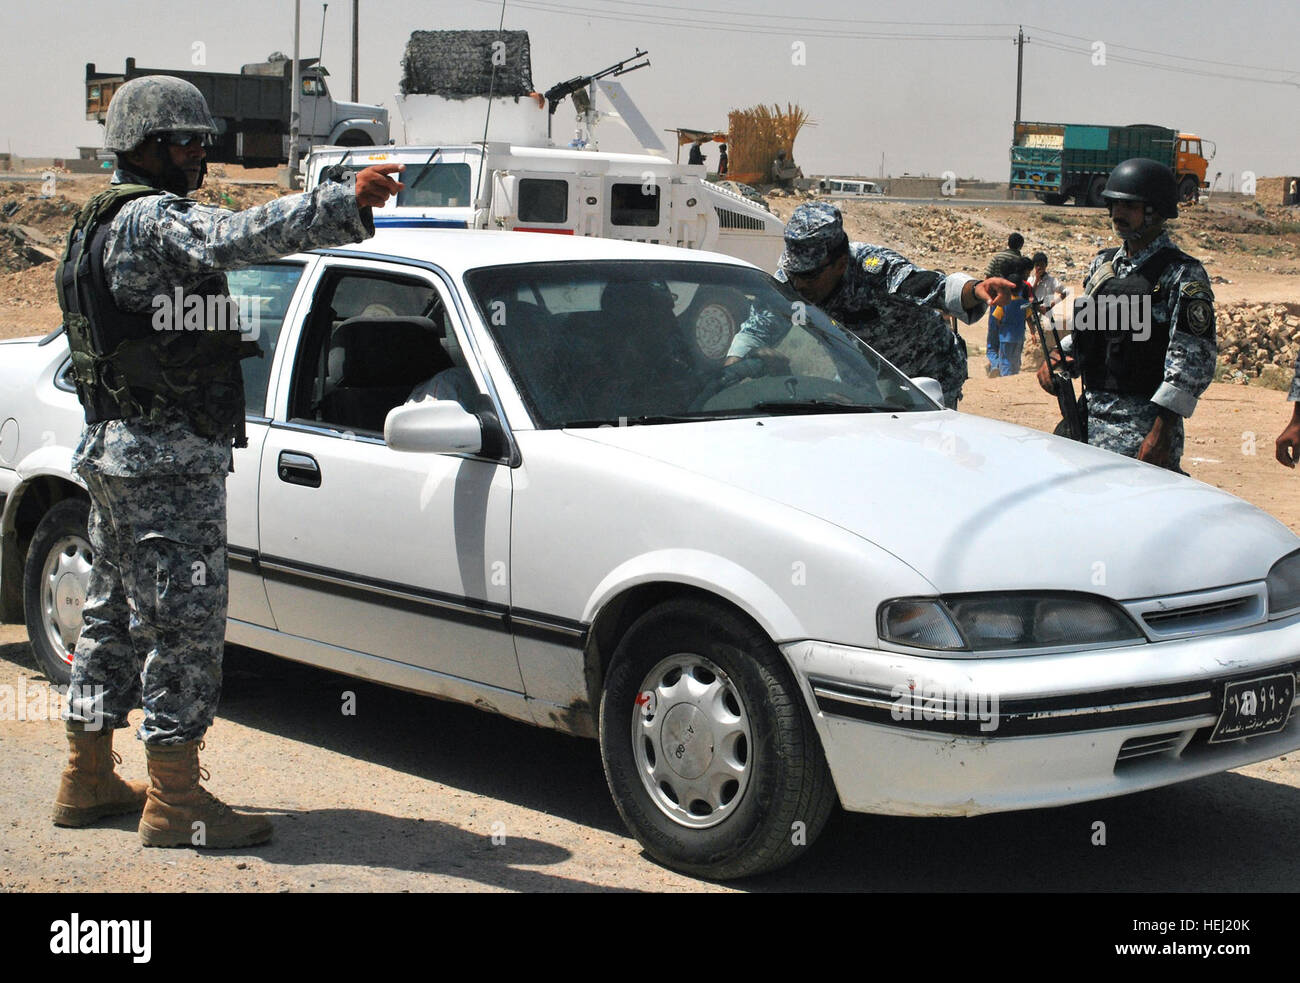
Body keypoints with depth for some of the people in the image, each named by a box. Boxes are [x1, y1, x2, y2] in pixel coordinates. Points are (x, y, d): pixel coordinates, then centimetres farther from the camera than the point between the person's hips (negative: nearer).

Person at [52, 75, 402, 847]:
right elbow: (238, 239, -35)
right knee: (185, 618, -6)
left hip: (117, 448, 11)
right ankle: (175, 800, -1)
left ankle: (88, 781, 24)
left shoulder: (101, 224, 18)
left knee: (120, 611, 16)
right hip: (168, 456, -11)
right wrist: (347, 203, -42)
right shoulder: (152, 219, -16)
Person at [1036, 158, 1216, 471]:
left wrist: (1162, 431, -20)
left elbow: (1194, 362, -12)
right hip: (1088, 420, 7)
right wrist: (1057, 357, 5)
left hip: (1144, 428, -7)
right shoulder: (1102, 264, 15)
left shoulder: (1183, 276, -6)